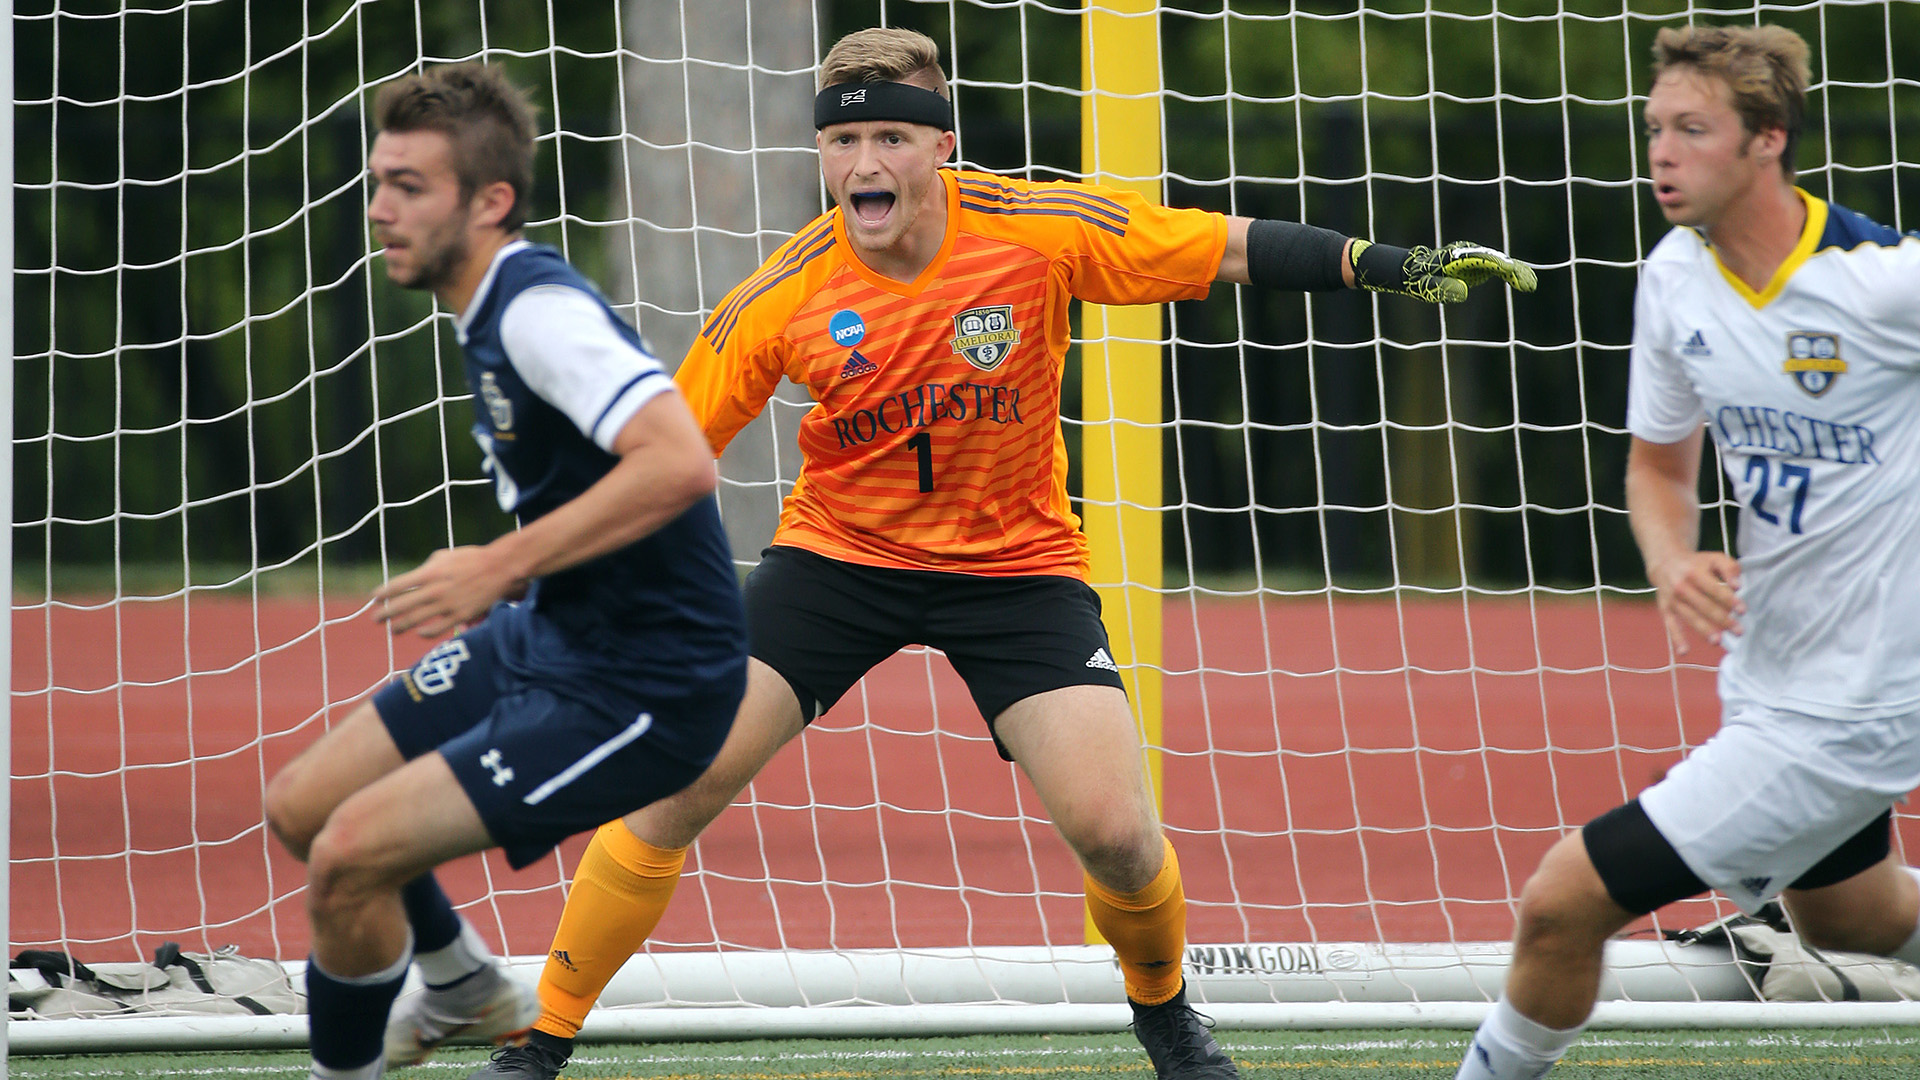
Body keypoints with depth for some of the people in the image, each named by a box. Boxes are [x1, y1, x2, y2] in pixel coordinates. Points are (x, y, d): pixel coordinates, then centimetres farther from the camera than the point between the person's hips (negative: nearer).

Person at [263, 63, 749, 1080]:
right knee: (300, 808, 15)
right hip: (544, 633, 10)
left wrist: (500, 566, -34)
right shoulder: (490, 312, 7)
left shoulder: (539, 310, -23)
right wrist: (499, 581, 15)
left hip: (642, 685, -10)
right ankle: (468, 994, 39)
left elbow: (680, 462, -37)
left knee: (349, 855, -18)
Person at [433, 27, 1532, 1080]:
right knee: (673, 785, -12)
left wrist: (1394, 266, -16)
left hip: (1017, 562, -1)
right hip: (840, 552, 1)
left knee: (1115, 828, -15)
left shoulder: (1039, 232, -18)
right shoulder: (787, 294, -15)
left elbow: (1232, 250, -10)